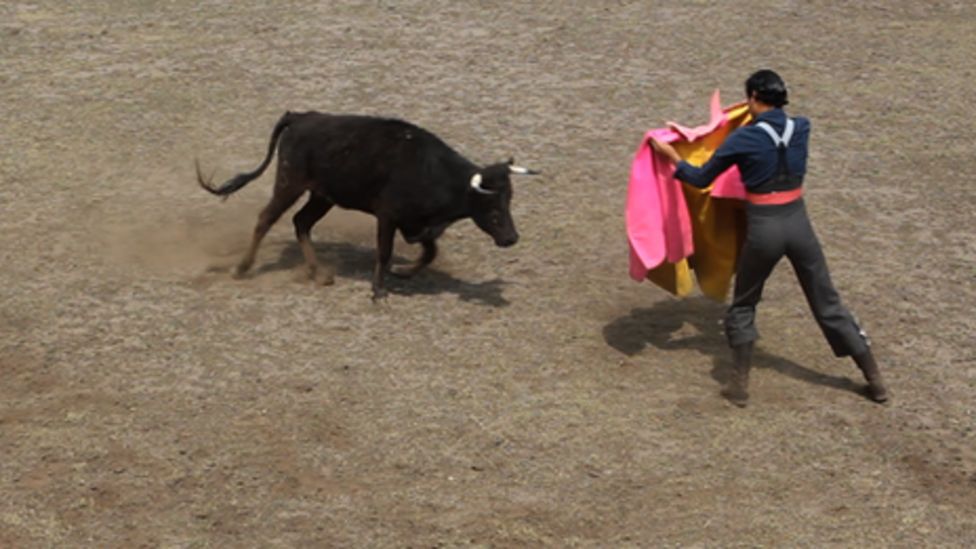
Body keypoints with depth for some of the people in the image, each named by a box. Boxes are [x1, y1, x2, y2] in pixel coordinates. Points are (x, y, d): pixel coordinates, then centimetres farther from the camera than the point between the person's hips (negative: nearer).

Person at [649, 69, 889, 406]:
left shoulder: (744, 139, -12)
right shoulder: (801, 128, 0)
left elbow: (701, 179, -3)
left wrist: (670, 154, 9)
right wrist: (758, 118, 40)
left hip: (764, 229, -3)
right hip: (798, 224, 4)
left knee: (743, 305, 18)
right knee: (828, 303, 15)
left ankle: (740, 385, 15)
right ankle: (874, 379, 19)